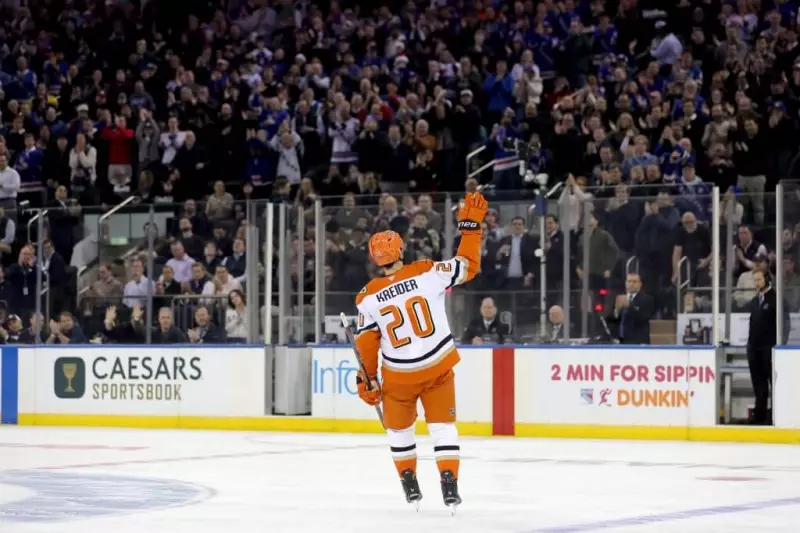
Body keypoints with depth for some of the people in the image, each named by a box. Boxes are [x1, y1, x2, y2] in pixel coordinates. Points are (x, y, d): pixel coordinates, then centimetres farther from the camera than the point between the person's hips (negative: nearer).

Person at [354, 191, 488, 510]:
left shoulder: (368, 298, -7)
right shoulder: (428, 273, -11)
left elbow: (367, 344, -2)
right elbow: (468, 267, -4)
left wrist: (368, 380, 10)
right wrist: (471, 225, 2)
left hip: (399, 375, 0)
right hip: (438, 366, 0)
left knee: (398, 427, 22)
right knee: (442, 424, 8)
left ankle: (410, 484, 25)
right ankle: (449, 485, -3)